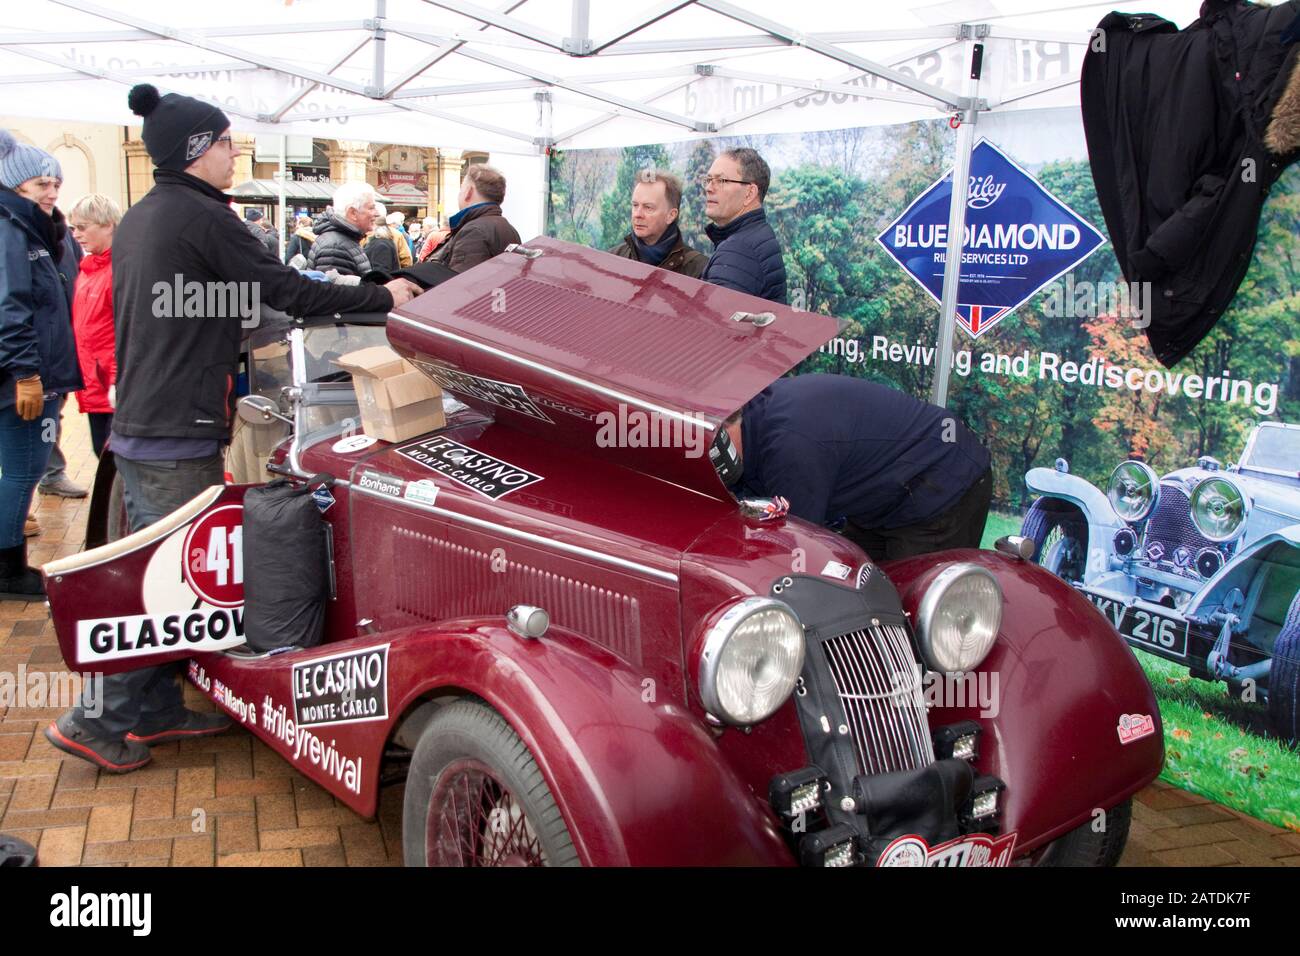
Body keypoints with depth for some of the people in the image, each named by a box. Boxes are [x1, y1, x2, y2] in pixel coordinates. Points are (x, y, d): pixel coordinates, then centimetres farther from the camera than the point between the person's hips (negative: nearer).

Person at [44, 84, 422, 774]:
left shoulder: (138, 219, 15)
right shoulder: (203, 216, -13)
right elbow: (288, 291, -13)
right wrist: (384, 297, -4)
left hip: (135, 426, 10)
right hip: (178, 436, -10)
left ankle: (155, 711, 24)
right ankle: (99, 721, 5)